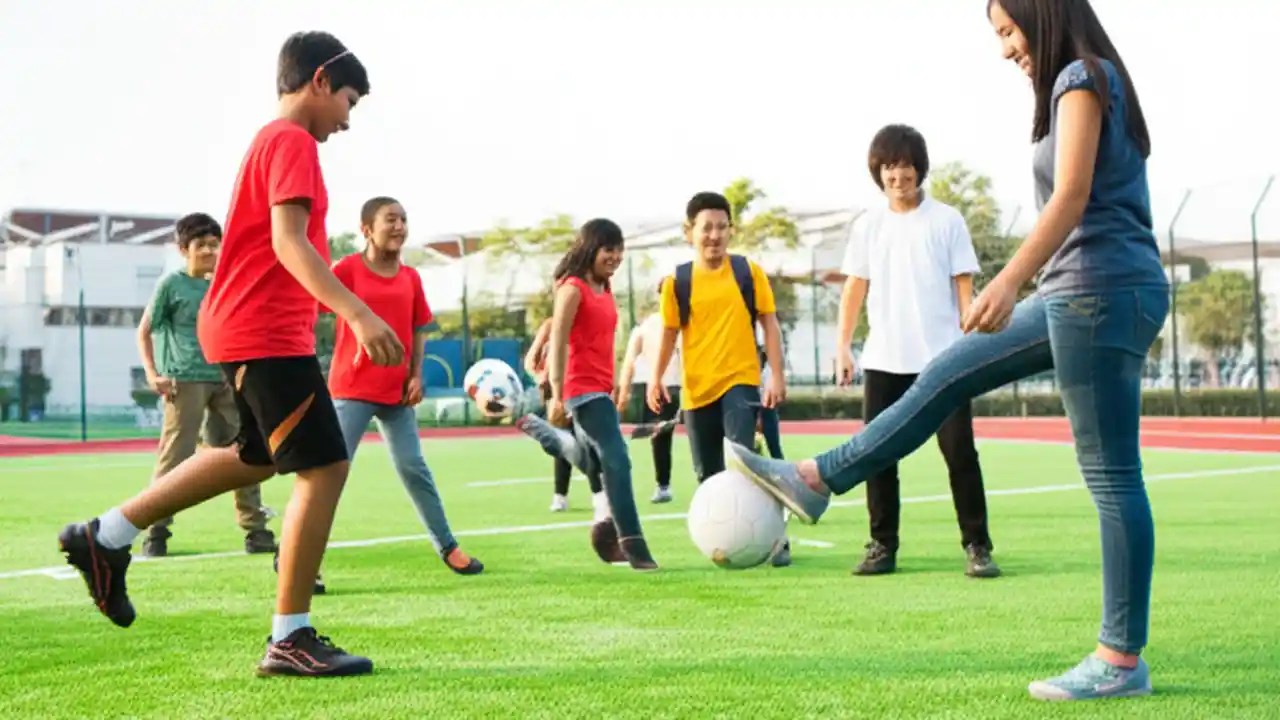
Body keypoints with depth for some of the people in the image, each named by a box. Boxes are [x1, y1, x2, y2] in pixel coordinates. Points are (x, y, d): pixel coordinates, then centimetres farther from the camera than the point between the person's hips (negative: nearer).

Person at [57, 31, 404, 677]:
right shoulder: (293, 142, -12)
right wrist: (356, 312, -33)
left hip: (248, 328, 11)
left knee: (257, 458, 25)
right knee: (324, 468, -8)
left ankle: (106, 538, 28)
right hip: (268, 332, -11)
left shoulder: (270, 141, 19)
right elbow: (288, 241, -24)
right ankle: (290, 640, -4)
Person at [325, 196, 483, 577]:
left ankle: (448, 546, 18)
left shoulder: (410, 277, 7)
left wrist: (416, 375, 2)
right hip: (352, 389, -5)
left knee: (414, 468, 10)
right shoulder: (346, 269, -7)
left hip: (397, 391, 5)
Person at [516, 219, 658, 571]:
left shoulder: (605, 292, 14)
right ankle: (632, 544, -15)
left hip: (600, 389, 9)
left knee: (589, 459, 20)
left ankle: (536, 428, 35)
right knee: (617, 460, -15)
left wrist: (615, 387, 21)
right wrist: (557, 395, -19)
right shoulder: (573, 288, -11)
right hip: (584, 389, -9)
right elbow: (558, 343, -15)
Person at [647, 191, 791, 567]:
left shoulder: (749, 272, -1)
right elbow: (670, 332, 7)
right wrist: (656, 377, -6)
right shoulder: (677, 282, 1)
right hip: (697, 388, 3)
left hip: (741, 382, -3)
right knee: (708, 475, 9)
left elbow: (769, 323, 2)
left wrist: (776, 375, -4)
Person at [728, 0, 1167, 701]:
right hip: (1079, 296, 10)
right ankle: (815, 479, 17)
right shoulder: (1095, 83, 20)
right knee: (946, 374, 11)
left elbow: (1071, 197, -19)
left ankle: (1122, 660, -3)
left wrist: (1007, 282, -26)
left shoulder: (1080, 78, -8)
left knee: (1111, 476, -7)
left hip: (1102, 289, -10)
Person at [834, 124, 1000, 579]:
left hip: (942, 357, -3)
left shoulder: (947, 221, 1)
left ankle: (977, 546, 2)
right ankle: (883, 546, 12)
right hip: (884, 360, 3)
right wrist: (843, 346, 5)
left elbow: (964, 288, 1)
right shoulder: (867, 226, 9)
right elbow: (855, 289, 12)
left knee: (960, 452, -4)